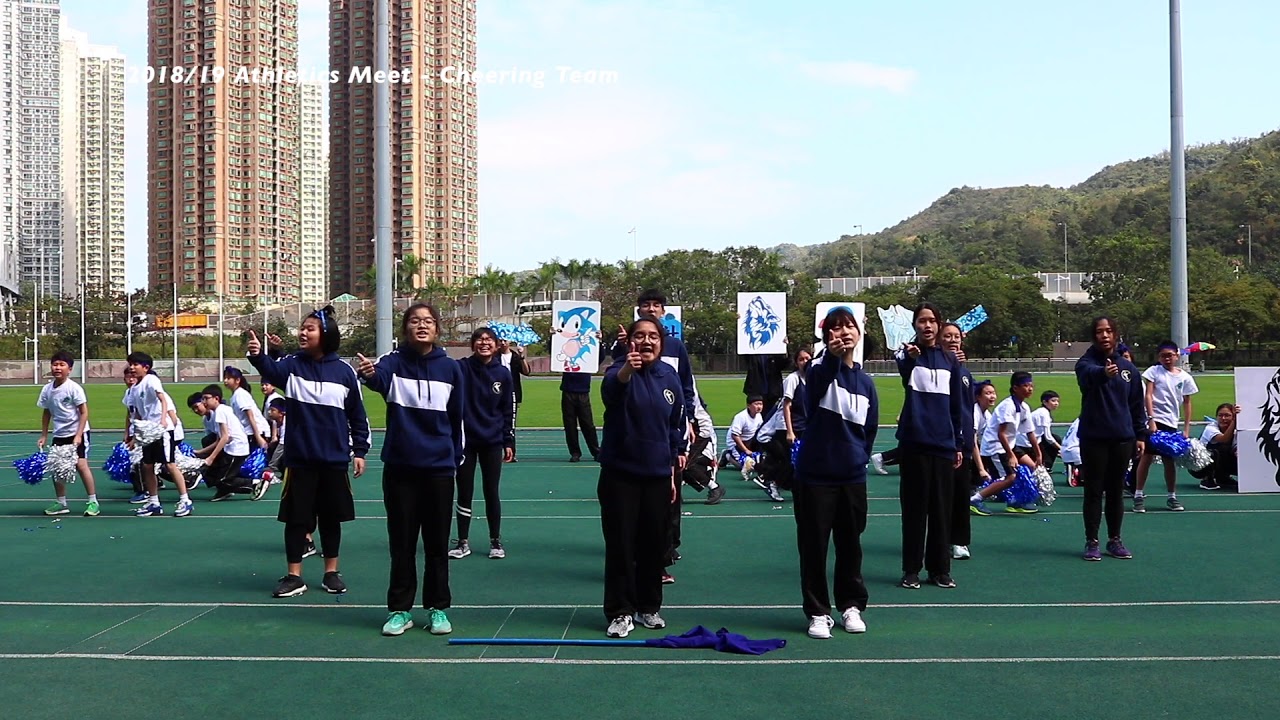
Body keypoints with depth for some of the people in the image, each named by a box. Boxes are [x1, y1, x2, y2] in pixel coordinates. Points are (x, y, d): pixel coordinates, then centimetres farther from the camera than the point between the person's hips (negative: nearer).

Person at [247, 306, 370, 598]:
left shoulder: (344, 371, -1)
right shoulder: (292, 364, -2)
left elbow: (357, 415, 5)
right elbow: (272, 370, -26)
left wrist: (359, 451, 3)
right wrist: (257, 355, -47)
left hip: (335, 460, 0)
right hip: (299, 459, 0)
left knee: (331, 518, 11)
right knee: (296, 518, 4)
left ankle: (331, 573, 23)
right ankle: (294, 576, 15)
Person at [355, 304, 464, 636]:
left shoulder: (451, 368, 0)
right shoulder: (394, 361, -5)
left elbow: (456, 417, 7)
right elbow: (380, 378, -29)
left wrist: (455, 458, 8)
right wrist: (370, 373, -52)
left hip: (438, 468, 1)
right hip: (399, 467, -1)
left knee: (437, 543, 9)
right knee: (401, 543, 8)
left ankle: (438, 609, 20)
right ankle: (399, 609, 18)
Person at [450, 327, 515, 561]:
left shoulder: (503, 373, 0)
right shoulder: (461, 368, -6)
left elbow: (508, 410, 5)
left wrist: (509, 441, 3)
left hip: (492, 442, 1)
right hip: (465, 440, -1)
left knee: (492, 493, 8)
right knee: (464, 493, 7)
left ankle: (495, 541, 20)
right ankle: (463, 542, 19)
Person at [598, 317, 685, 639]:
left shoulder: (670, 377, 3)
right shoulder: (621, 370, -10)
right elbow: (610, 390, -36)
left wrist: (673, 473, 13)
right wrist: (627, 370, -58)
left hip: (658, 475, 4)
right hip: (620, 475, -4)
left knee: (654, 545, 12)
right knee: (620, 545, 1)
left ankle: (648, 607, 27)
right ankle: (620, 612, 13)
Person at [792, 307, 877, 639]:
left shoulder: (865, 382, 7)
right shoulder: (821, 371, -8)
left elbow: (869, 429, 14)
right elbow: (819, 382, -34)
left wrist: (859, 457, 4)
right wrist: (833, 356, -52)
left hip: (852, 477, 4)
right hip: (815, 475, -4)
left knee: (850, 545, 13)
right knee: (813, 546, 3)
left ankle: (851, 606, 29)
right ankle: (818, 612, 16)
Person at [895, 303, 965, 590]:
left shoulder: (950, 360, 10)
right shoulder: (907, 354, -2)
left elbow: (957, 405, 15)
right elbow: (903, 373, -29)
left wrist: (959, 444, 11)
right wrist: (910, 358, -52)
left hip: (944, 444, 3)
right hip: (914, 442, -3)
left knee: (942, 507, 7)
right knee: (915, 507, 2)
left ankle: (940, 569, 16)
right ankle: (911, 570, 9)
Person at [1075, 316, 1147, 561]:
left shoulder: (1128, 367, 8)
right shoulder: (1087, 362, -5)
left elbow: (1137, 403, 12)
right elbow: (1088, 374, -31)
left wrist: (1140, 435, 7)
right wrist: (1103, 373, -53)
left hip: (1122, 438, 4)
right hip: (1094, 438, -3)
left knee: (1116, 491, 12)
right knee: (1093, 491, 2)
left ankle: (1114, 540, 22)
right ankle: (1091, 542, 8)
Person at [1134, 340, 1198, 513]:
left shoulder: (1185, 377, 9)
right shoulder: (1154, 371, 1)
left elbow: (1187, 403, 11)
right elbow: (1148, 395, -5)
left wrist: (1186, 429, 6)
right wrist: (1151, 419, -15)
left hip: (1171, 424, 3)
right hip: (1154, 420, -3)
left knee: (1170, 460, 9)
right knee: (1147, 457, -6)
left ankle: (1172, 497, 19)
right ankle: (1139, 495, -1)